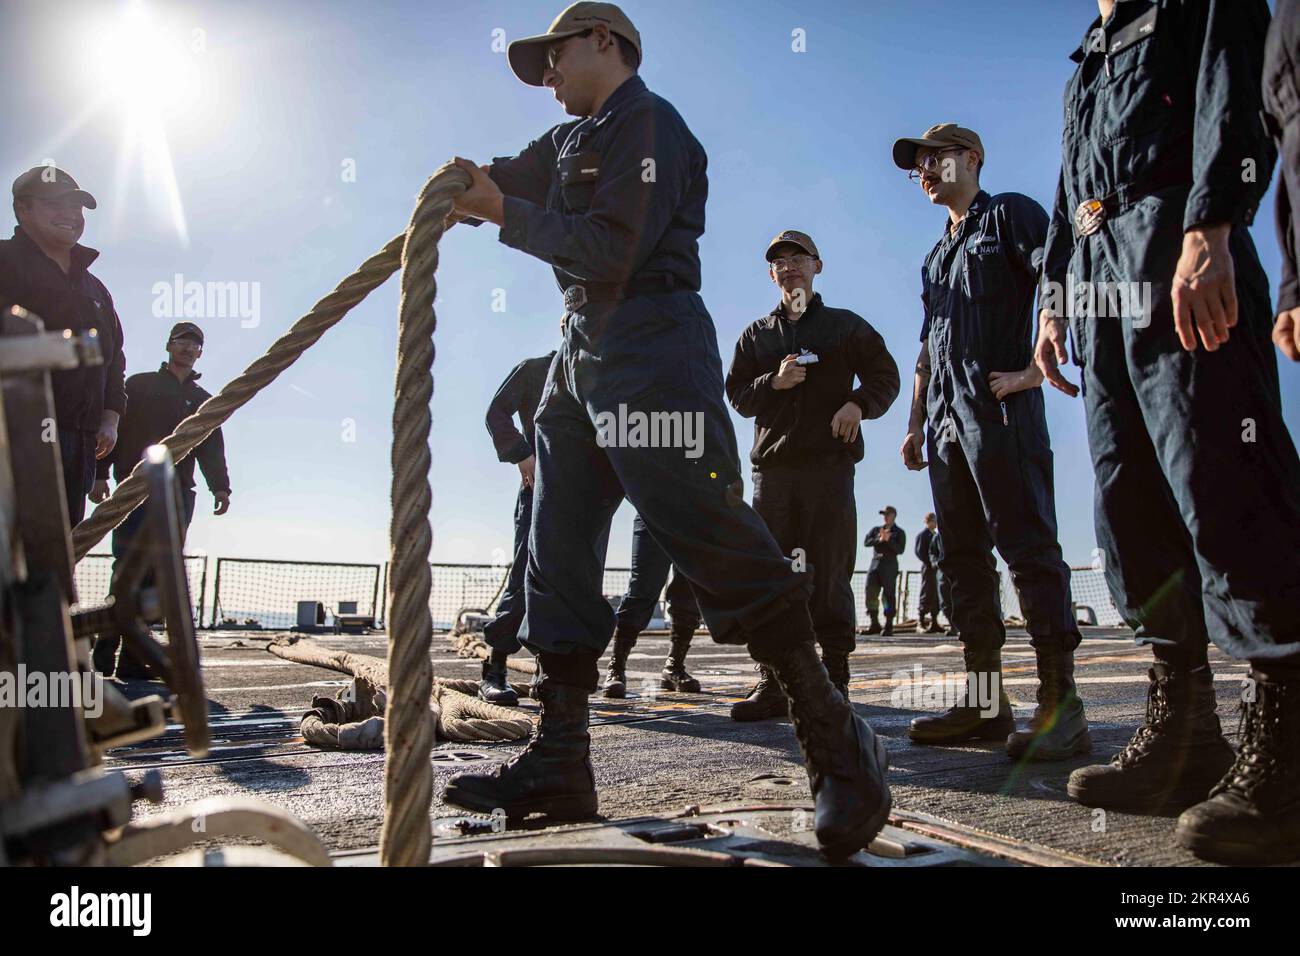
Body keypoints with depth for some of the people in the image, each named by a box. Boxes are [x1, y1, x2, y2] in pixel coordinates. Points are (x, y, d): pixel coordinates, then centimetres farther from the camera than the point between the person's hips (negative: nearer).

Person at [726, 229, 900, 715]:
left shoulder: (846, 325, 15)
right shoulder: (756, 335, 21)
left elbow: (886, 376, 12)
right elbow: (736, 395, 14)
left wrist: (859, 403, -9)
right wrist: (774, 382, -6)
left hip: (829, 464, -2)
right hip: (772, 467, 3)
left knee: (829, 578, -5)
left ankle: (834, 682, 0)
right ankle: (772, 684, 2)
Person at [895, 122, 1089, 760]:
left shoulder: (1008, 215, 7)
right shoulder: (936, 257, 29)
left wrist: (1034, 371, -14)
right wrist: (916, 424, 19)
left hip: (998, 404, -8)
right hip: (945, 417, 8)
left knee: (1027, 546, -13)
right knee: (964, 556, 3)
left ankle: (1061, 704, -11)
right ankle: (984, 702, 7)